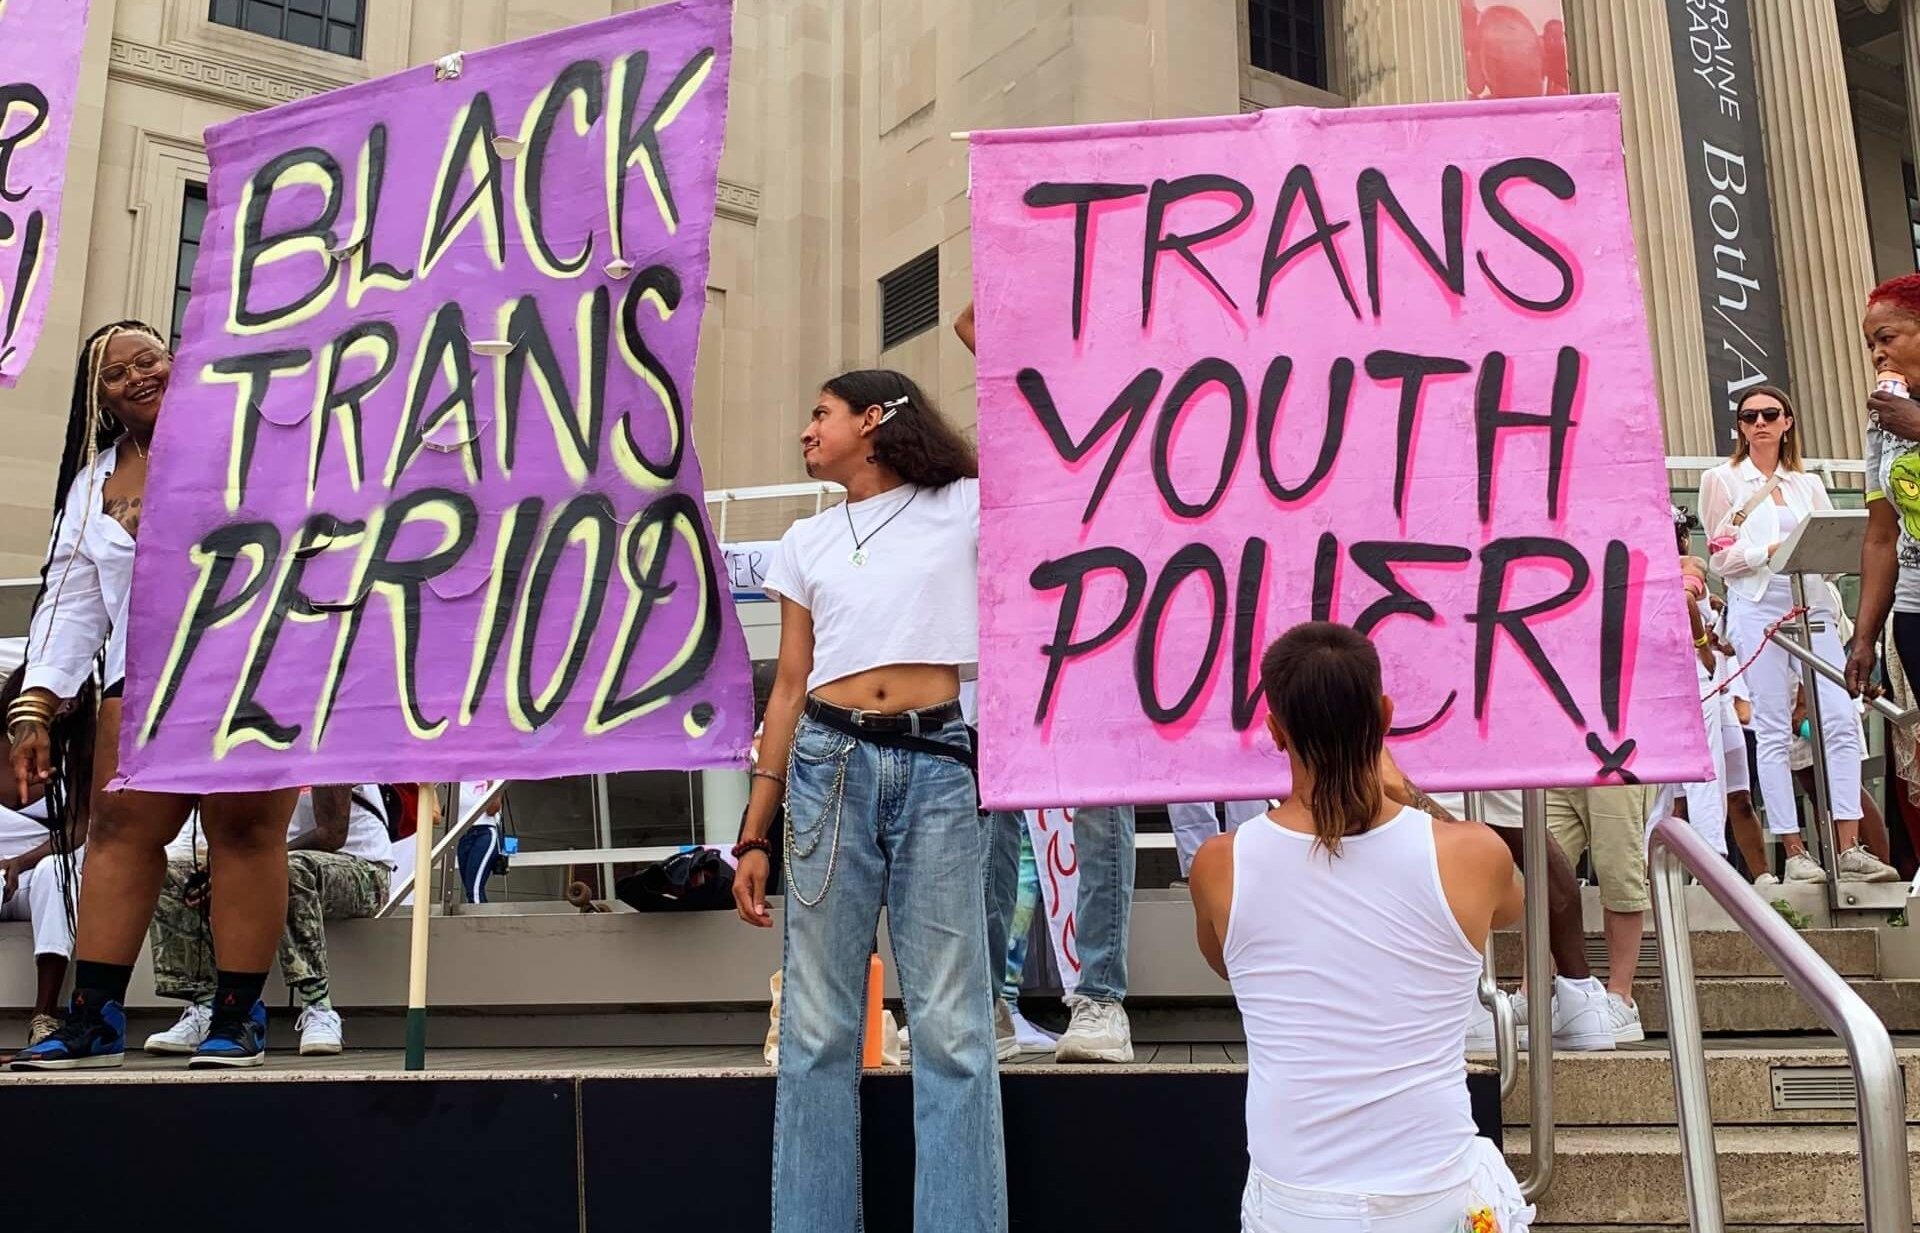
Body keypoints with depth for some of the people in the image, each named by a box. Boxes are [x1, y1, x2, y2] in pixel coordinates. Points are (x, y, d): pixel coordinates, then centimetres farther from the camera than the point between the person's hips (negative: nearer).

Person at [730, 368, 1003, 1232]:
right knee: (818, 1027, 5)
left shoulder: (965, 508, 9)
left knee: (951, 1028, -1)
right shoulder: (806, 542, 16)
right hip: (831, 767, 3)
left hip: (937, 767, -3)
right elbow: (789, 690, 14)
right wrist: (754, 834, 10)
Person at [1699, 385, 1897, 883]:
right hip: (1758, 607, -3)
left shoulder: (1808, 483, 19)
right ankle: (1794, 852, -3)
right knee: (1773, 730, -5)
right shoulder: (1723, 480, 8)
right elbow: (1720, 558, 0)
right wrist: (1773, 551, -13)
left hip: (1812, 605, 4)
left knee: (1841, 720, -8)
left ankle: (1849, 847, -7)